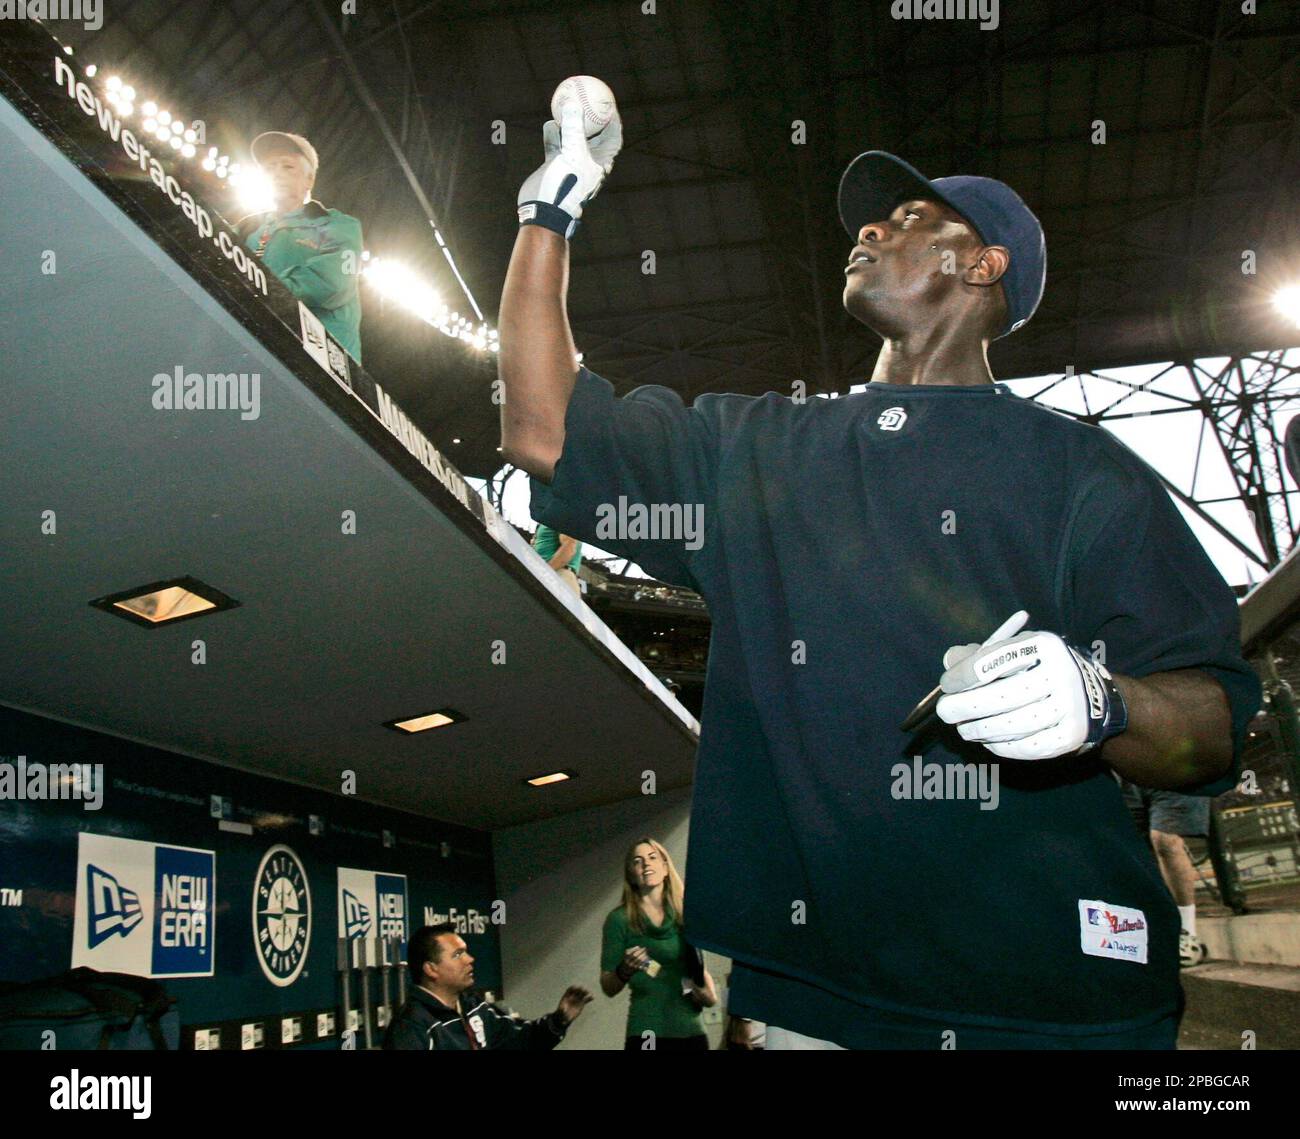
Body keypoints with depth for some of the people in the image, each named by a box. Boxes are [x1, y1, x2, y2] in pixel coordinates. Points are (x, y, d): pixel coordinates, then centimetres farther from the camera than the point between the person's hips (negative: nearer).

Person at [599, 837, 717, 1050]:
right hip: (647, 1034, -4)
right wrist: (625, 970, -17)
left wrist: (708, 993, 5)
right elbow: (608, 988, 2)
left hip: (691, 1031, 4)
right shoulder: (620, 919, 0)